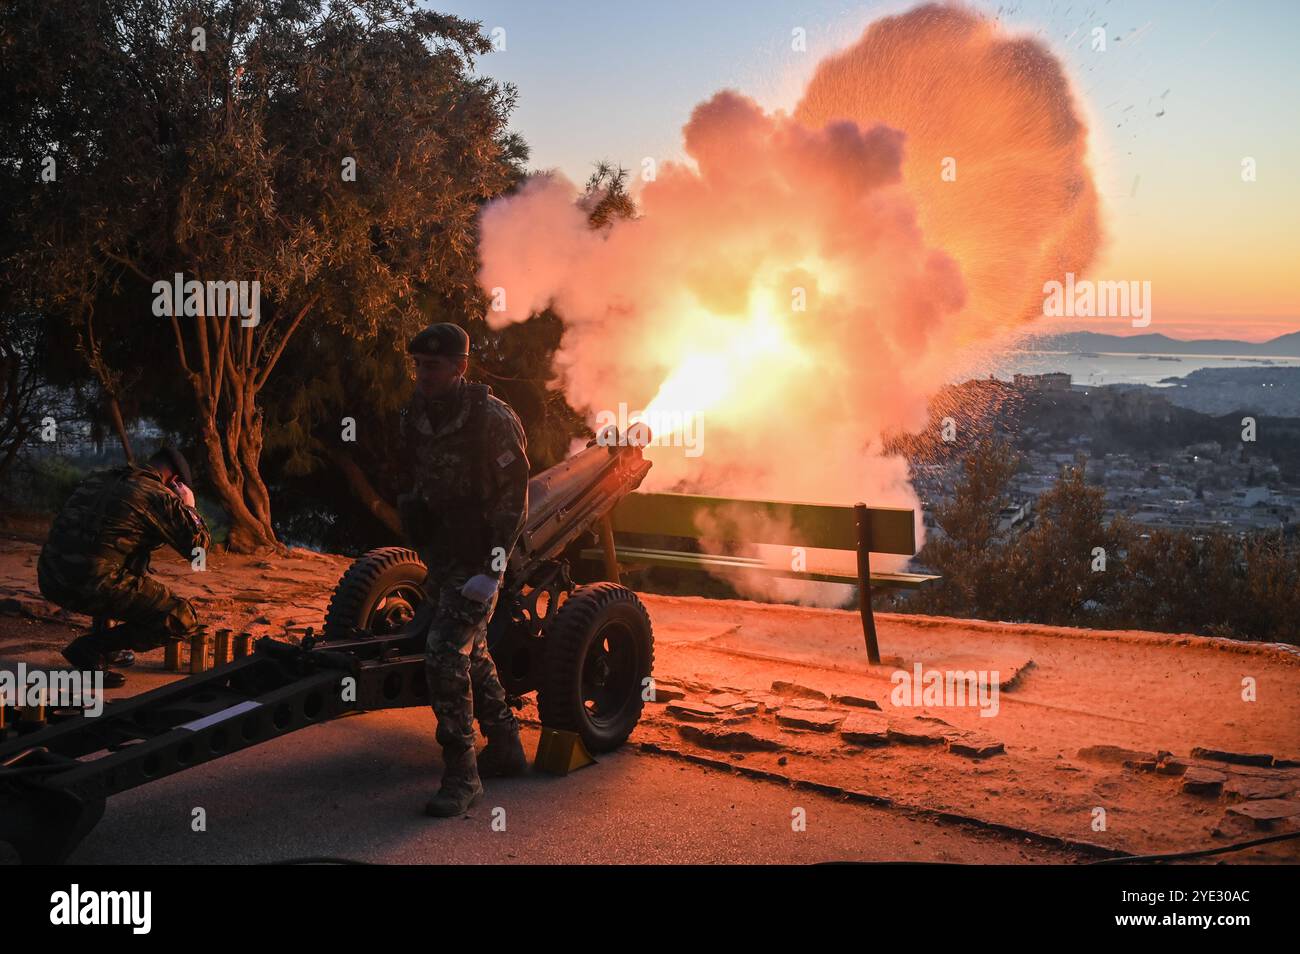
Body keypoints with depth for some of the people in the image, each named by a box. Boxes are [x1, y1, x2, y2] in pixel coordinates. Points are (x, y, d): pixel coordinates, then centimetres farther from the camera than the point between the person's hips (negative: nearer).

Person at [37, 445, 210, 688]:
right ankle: (91, 648, -3)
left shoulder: (97, 479, 20)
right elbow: (200, 545, 1)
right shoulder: (159, 495, -2)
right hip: (92, 586, -8)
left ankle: (103, 632, 26)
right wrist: (189, 506, 16)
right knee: (183, 620, -1)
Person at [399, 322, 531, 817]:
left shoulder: (492, 419, -18)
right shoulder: (414, 415, 3)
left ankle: (462, 774, -6)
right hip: (439, 554, 8)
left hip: (477, 557, -8)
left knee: (446, 653, -16)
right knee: (472, 653, 17)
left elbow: (513, 500, -17)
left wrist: (491, 568, -21)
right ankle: (505, 747, 34)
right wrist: (424, 551, 14)